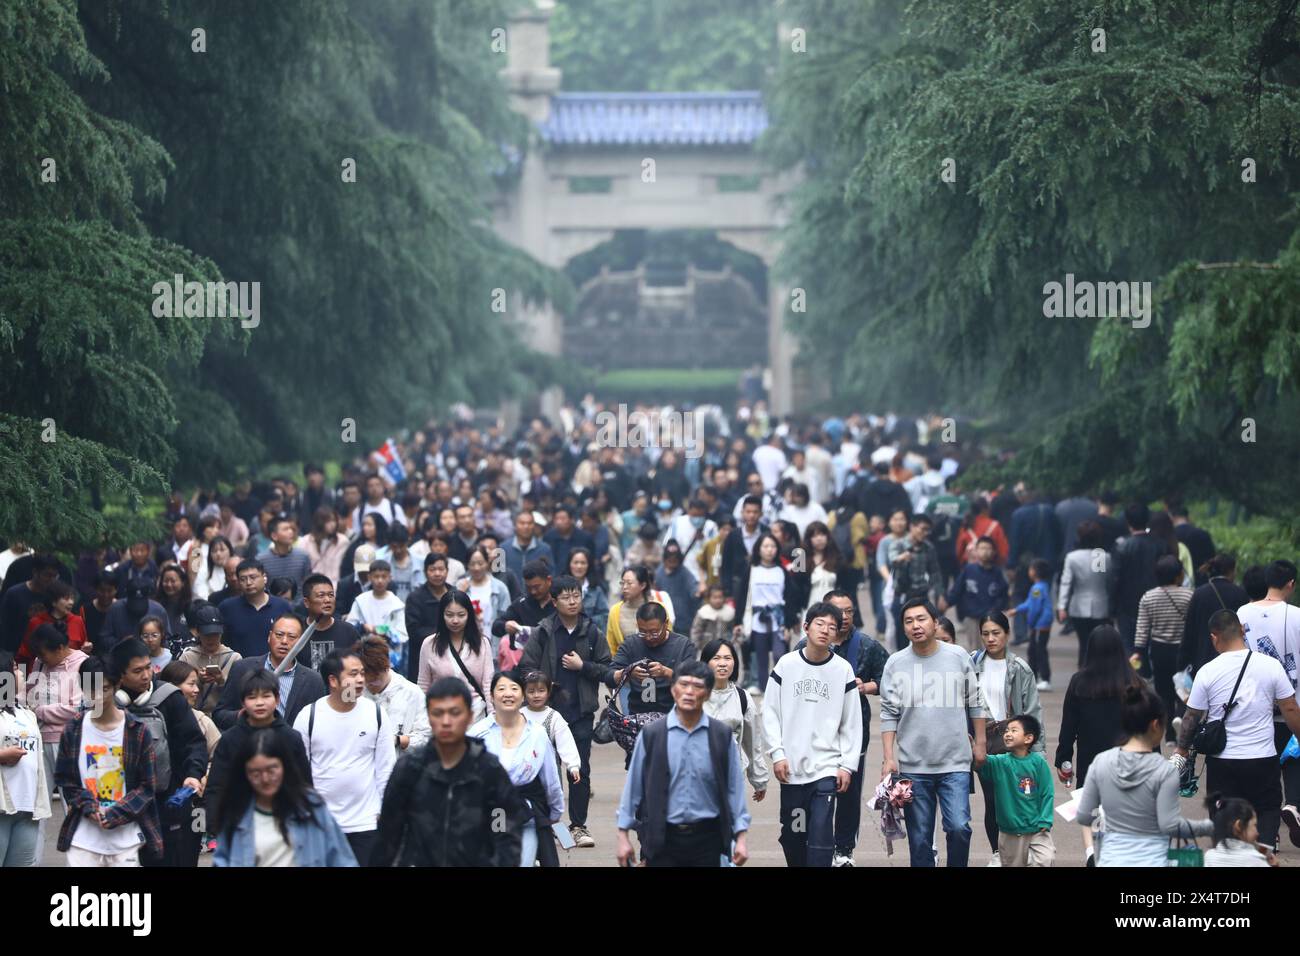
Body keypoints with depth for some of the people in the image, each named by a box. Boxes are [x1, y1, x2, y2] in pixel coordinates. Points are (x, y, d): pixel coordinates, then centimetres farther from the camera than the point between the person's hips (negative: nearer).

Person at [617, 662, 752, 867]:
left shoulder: (722, 736, -1)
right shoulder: (650, 735, -3)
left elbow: (734, 788, 3)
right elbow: (633, 786, 3)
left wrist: (740, 837, 1)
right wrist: (623, 835, 5)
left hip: (707, 840, 1)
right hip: (662, 840, -1)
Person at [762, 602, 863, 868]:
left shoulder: (843, 669, 1)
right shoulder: (786, 665, 2)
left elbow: (852, 722, 3)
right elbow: (771, 712, 4)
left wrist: (848, 764, -2)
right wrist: (777, 754, -4)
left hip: (827, 767, -2)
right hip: (791, 766, 2)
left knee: (821, 833, -11)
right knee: (792, 834, 8)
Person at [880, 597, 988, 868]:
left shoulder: (959, 657, 1)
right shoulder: (895, 663, 1)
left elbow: (975, 703, 10)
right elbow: (889, 714, 2)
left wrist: (980, 742, 11)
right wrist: (889, 757, -3)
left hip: (955, 764, -1)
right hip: (912, 766, 1)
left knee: (959, 827, -12)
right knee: (919, 838, 5)